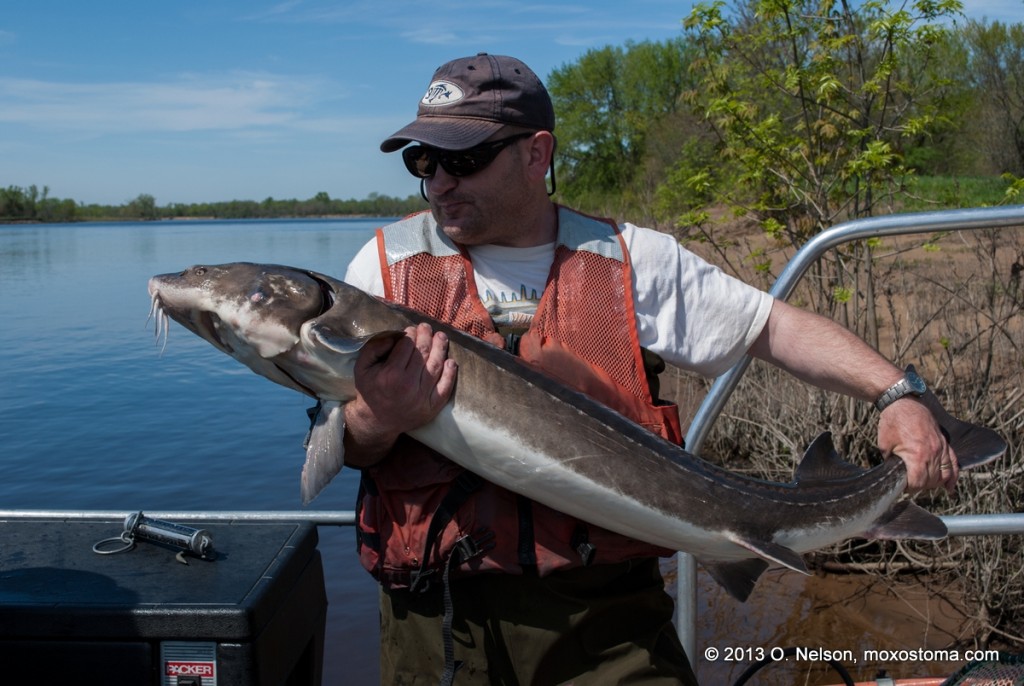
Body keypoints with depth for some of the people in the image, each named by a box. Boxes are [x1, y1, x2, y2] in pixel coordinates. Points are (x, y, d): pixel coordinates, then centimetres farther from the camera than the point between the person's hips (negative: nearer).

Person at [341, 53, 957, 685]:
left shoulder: (632, 259, 1)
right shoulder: (388, 263, 0)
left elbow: (776, 326, 6)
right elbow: (342, 450, 0)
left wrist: (896, 394, -7)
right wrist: (376, 420, -23)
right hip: (440, 616, 1)